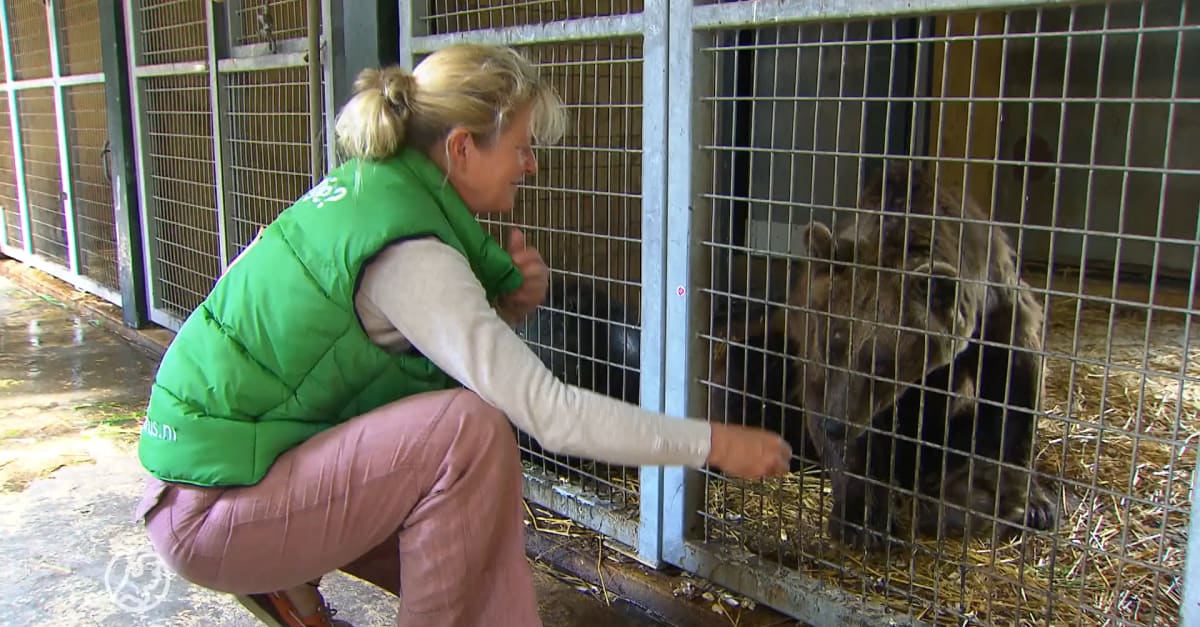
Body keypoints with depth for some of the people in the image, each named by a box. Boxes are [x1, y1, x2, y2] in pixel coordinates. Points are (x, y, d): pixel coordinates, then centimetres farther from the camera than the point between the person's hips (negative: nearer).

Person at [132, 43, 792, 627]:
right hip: (210, 508, -9)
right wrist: (714, 443, -20)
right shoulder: (406, 254, -26)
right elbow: (548, 412, -28)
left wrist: (514, 304, -11)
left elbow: (461, 340, 9)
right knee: (473, 429, -24)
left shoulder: (367, 183, 2)